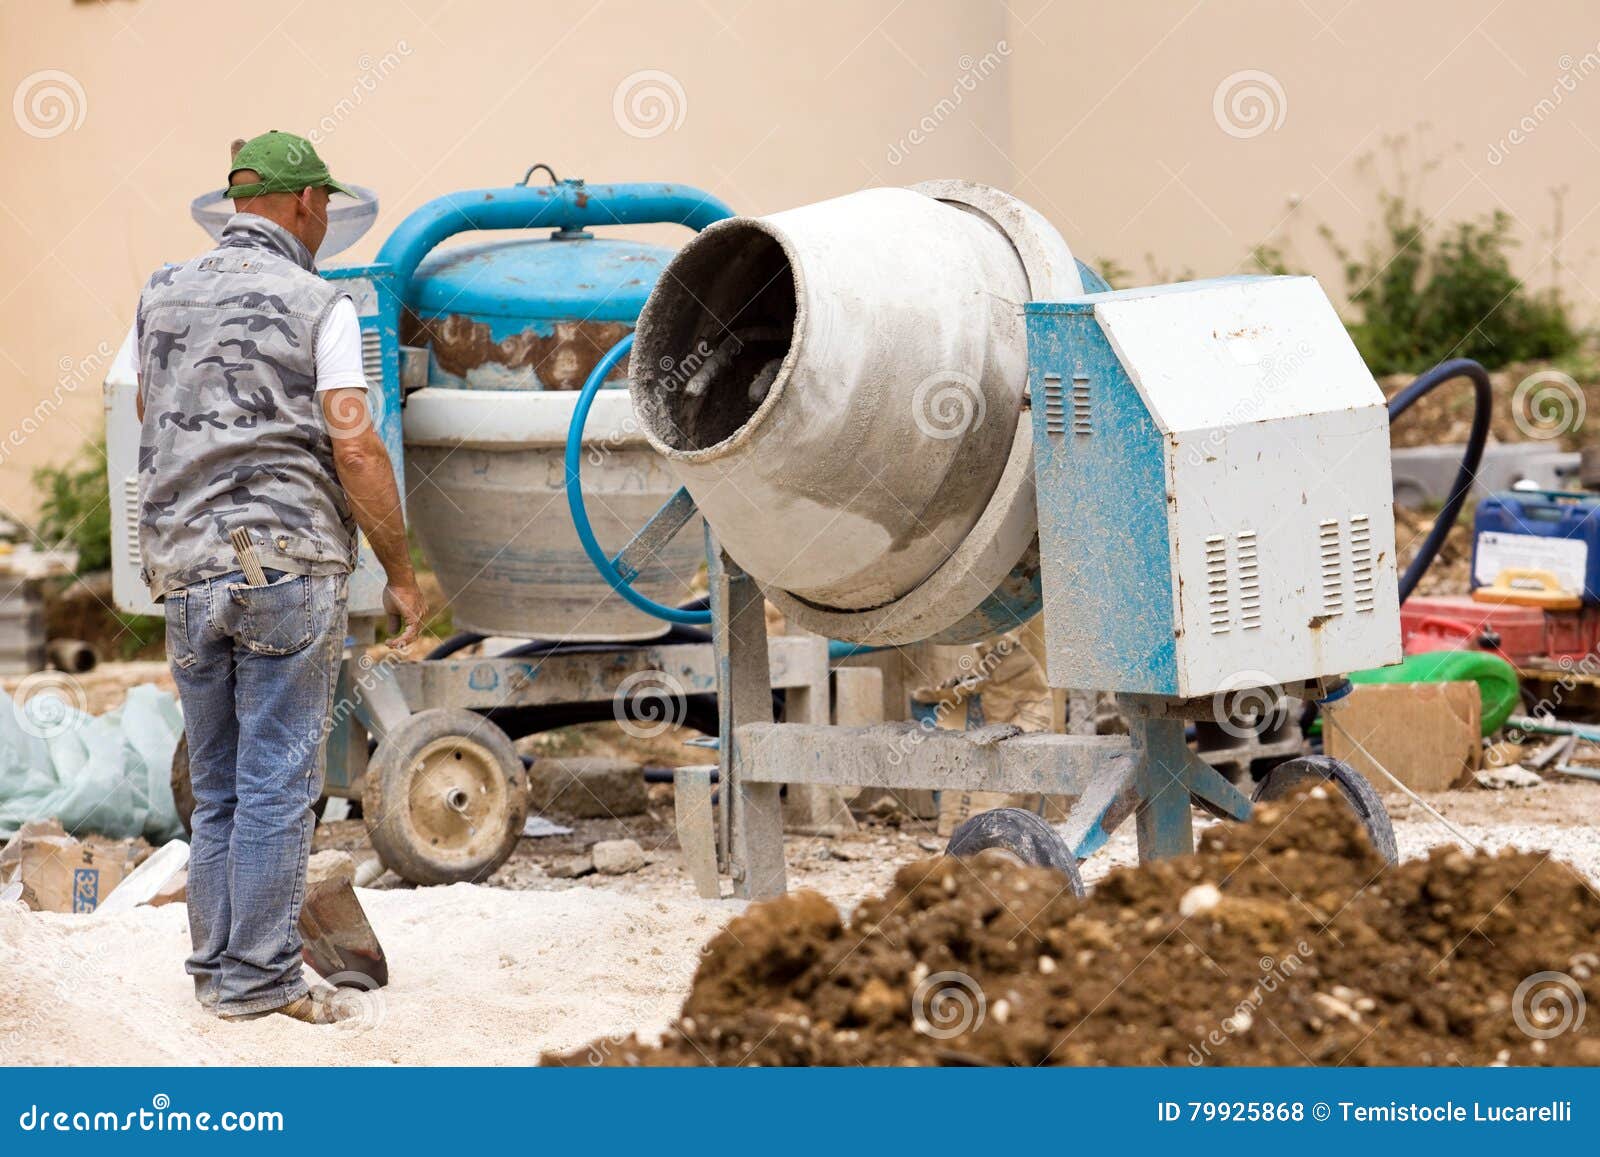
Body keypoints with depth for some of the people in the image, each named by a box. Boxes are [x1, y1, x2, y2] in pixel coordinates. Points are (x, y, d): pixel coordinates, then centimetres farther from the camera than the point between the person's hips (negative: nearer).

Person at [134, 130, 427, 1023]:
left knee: (217, 785, 13)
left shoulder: (162, 298, 13)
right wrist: (402, 572, -3)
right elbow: (355, 448, -10)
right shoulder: (318, 305, -2)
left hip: (185, 571, 5)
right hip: (290, 564, -5)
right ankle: (260, 977, -2)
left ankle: (216, 966, 16)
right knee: (280, 781, -2)